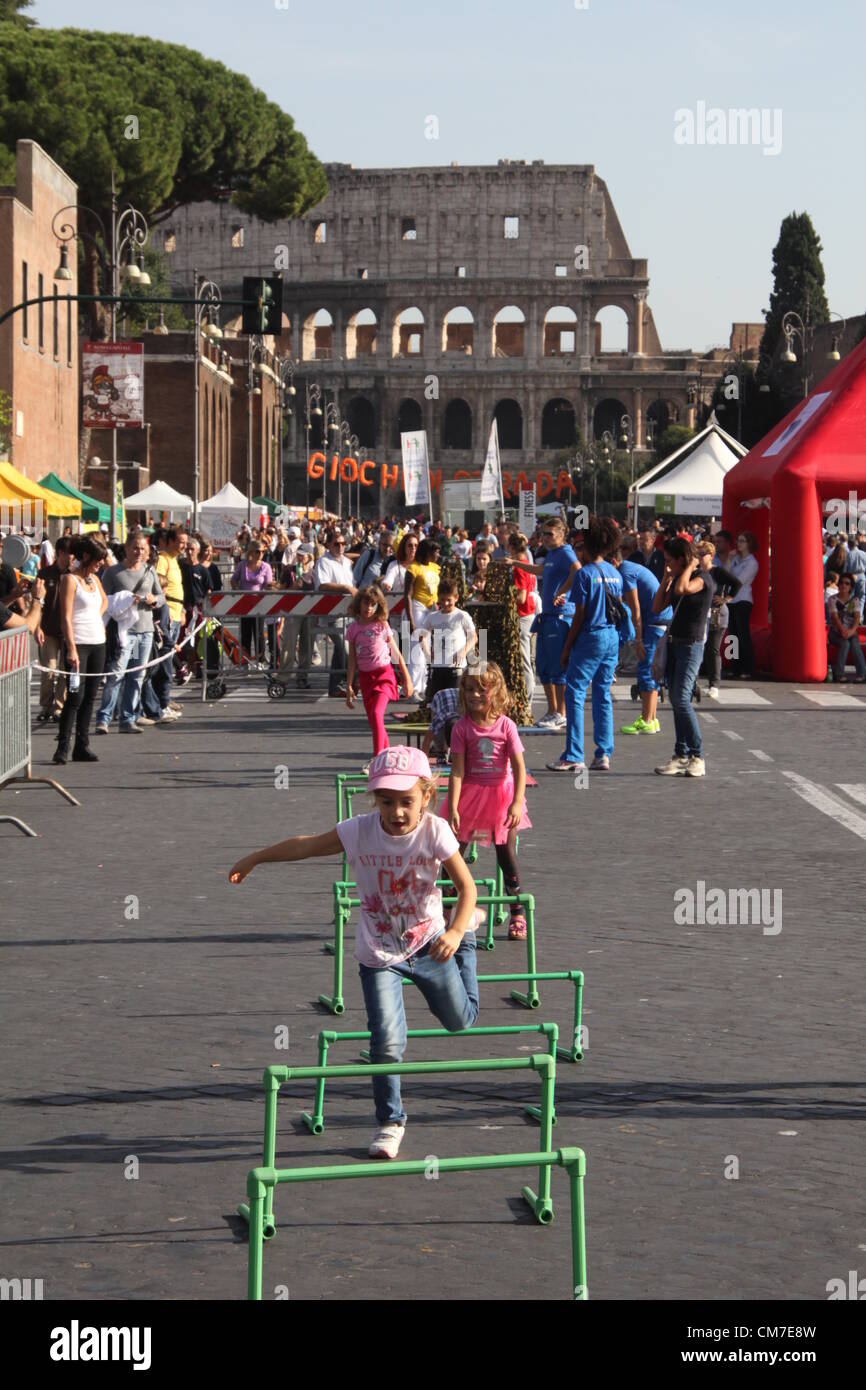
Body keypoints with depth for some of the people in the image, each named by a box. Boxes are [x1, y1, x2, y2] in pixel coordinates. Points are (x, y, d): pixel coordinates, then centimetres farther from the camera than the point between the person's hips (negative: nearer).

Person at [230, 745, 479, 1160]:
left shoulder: (435, 831, -21)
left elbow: (466, 885, -20)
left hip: (429, 945, 1)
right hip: (379, 955, -1)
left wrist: (456, 931, -36)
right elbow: (307, 845, -5)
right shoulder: (360, 832, -18)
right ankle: (390, 1123, 5)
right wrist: (253, 859, -1)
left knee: (461, 1019, 22)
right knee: (387, 1042, -13)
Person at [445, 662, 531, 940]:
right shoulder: (462, 728, -7)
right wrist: (453, 808, -16)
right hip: (470, 795, 0)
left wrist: (517, 804, -17)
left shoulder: (506, 726, -7)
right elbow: (457, 770, -10)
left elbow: (519, 767, -8)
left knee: (507, 855, 4)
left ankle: (518, 915, 15)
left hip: (501, 794, 0)